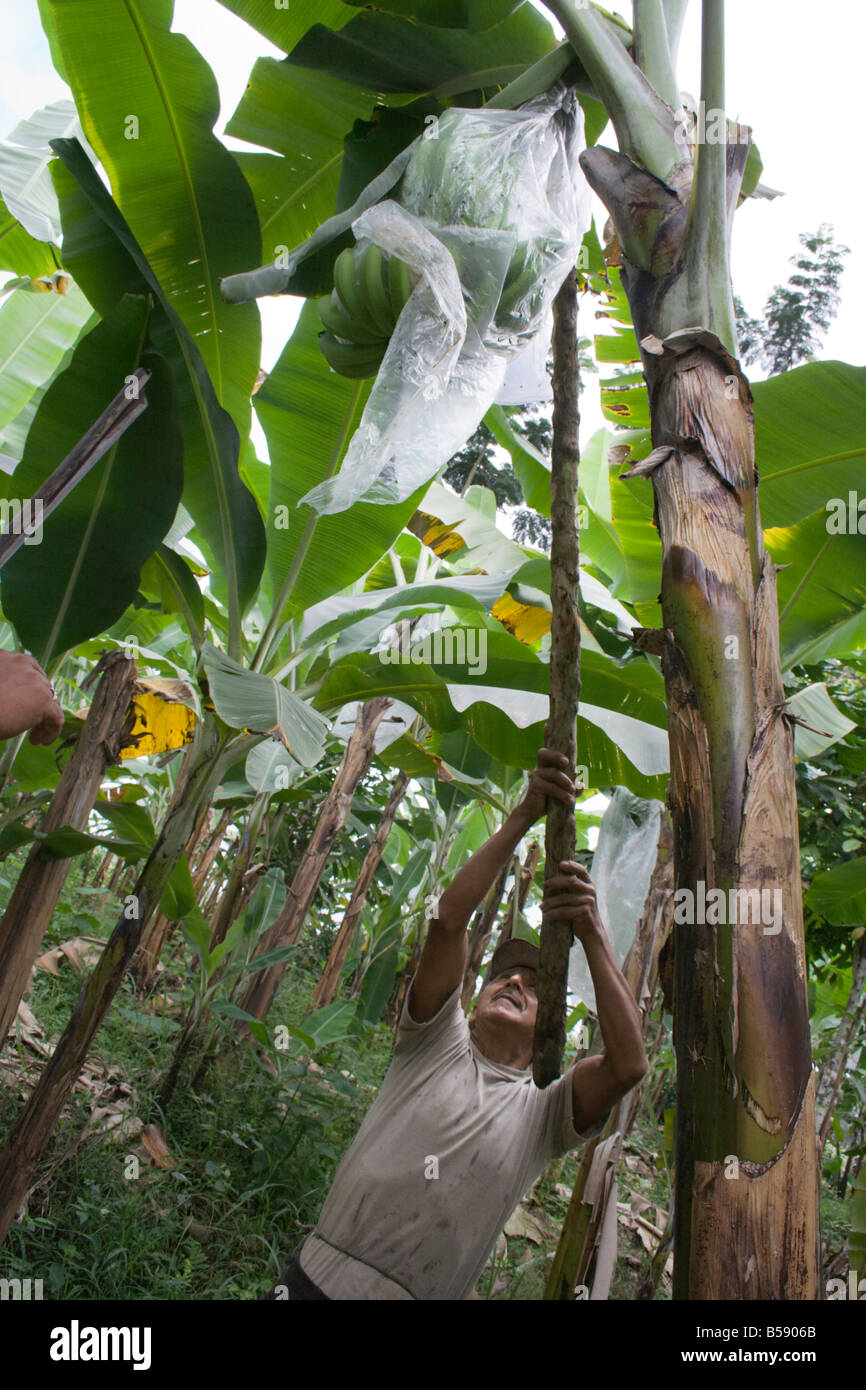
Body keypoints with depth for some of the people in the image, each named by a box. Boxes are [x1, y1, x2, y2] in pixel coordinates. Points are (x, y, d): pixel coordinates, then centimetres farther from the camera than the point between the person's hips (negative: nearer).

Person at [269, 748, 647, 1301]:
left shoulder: (545, 1111, 6)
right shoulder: (438, 1044, 6)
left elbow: (629, 1062, -14)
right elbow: (448, 919, -7)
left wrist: (592, 931, -21)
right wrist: (523, 817, -14)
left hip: (422, 1292, 0)